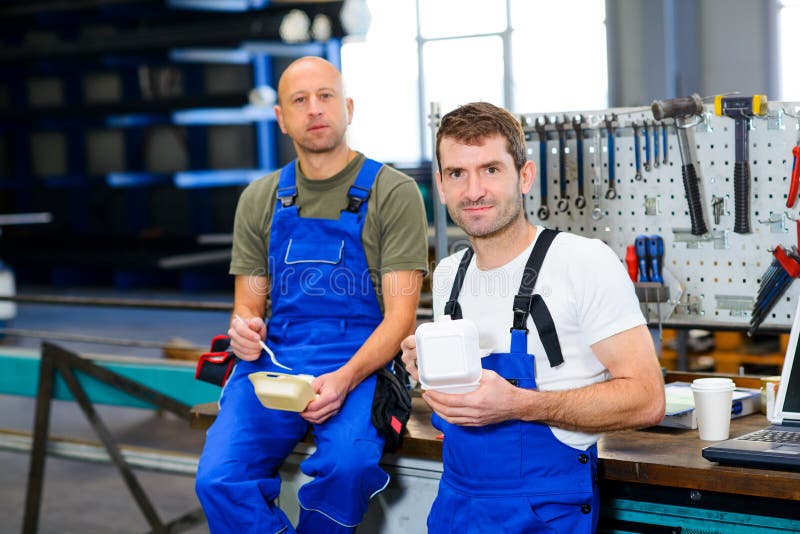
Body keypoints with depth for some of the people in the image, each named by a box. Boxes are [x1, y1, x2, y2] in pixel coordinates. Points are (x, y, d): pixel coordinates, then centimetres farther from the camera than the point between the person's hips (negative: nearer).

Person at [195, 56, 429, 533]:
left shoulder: (394, 193, 0)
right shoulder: (260, 200, 12)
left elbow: (400, 316, -5)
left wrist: (345, 379, -22)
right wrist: (245, 332, -9)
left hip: (359, 365, -3)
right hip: (273, 359, 3)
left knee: (348, 464, -33)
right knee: (219, 480, -24)